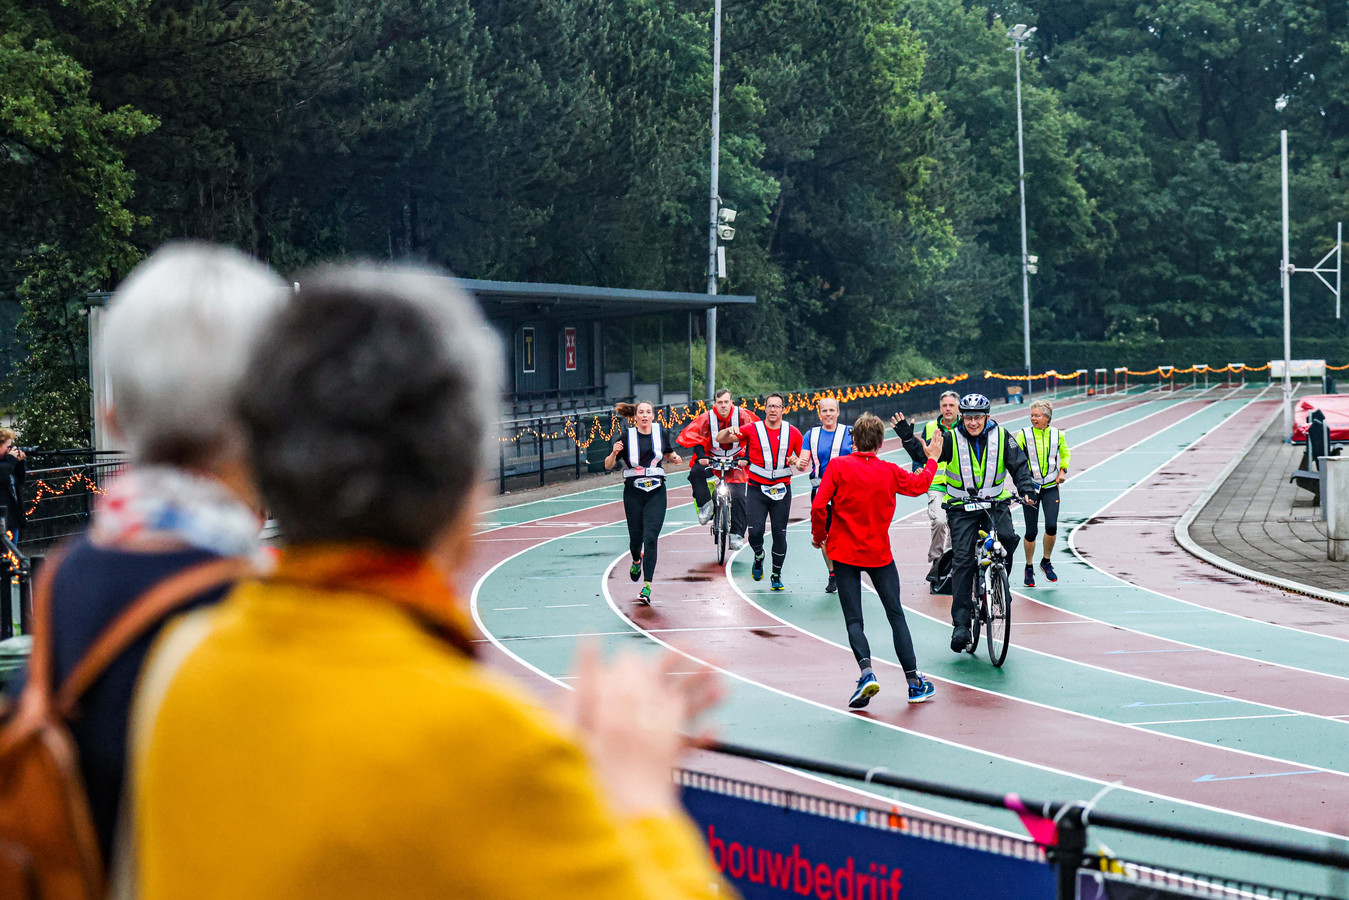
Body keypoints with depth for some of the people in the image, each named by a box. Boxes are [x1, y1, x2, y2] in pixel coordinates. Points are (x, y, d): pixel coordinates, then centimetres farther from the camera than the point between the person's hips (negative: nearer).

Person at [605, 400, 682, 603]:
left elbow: (669, 455, 23)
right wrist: (614, 453, -19)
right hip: (633, 491, 0)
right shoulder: (627, 436, -2)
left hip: (656, 491, 0)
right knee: (636, 537, 7)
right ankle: (637, 560, 46)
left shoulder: (661, 434, 3)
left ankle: (647, 587, -12)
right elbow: (608, 466, 1)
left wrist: (675, 459, 0)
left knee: (650, 538, -11)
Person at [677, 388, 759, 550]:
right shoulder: (706, 418, -11)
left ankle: (737, 534, -3)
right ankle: (705, 506, -17)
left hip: (736, 461, 0)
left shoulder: (743, 416, -11)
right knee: (696, 472, -32)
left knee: (738, 497, -12)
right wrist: (700, 456, -20)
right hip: (711, 458, 0)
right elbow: (692, 436, -6)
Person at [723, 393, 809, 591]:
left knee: (780, 534, 3)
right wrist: (729, 431, -26)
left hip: (782, 490, 1)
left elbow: (805, 458, 12)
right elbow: (720, 439, -4)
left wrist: (799, 462, -12)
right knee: (755, 532, -12)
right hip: (757, 489, -1)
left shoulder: (793, 433, 2)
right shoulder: (753, 430, -3)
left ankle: (776, 575, 21)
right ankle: (758, 557, 22)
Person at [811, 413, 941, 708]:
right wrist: (932, 460, 35)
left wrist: (819, 535, 4)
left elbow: (818, 507, -14)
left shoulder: (838, 466, -9)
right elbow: (919, 484, 17)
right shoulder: (889, 471, -2)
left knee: (853, 620, 1)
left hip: (845, 552, -1)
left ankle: (867, 672, -22)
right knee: (896, 616, 10)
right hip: (879, 554, 1)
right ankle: (914, 682, 10)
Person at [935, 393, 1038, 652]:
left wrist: (1027, 489, -14)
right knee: (962, 560, -10)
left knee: (1007, 538, -26)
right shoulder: (951, 438, -6)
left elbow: (1018, 464, 1)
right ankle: (961, 623, -8)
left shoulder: (1001, 436, -1)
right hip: (962, 506, -1)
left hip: (995, 503, 1)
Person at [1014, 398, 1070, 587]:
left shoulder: (1057, 435, 1)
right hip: (1030, 487, -1)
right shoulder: (1024, 435, -7)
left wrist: (1063, 471, 5)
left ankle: (1046, 562, 10)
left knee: (1051, 526, -14)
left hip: (1051, 487, 1)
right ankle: (1029, 568, 19)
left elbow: (1065, 453, 19)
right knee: (1031, 531, -1)